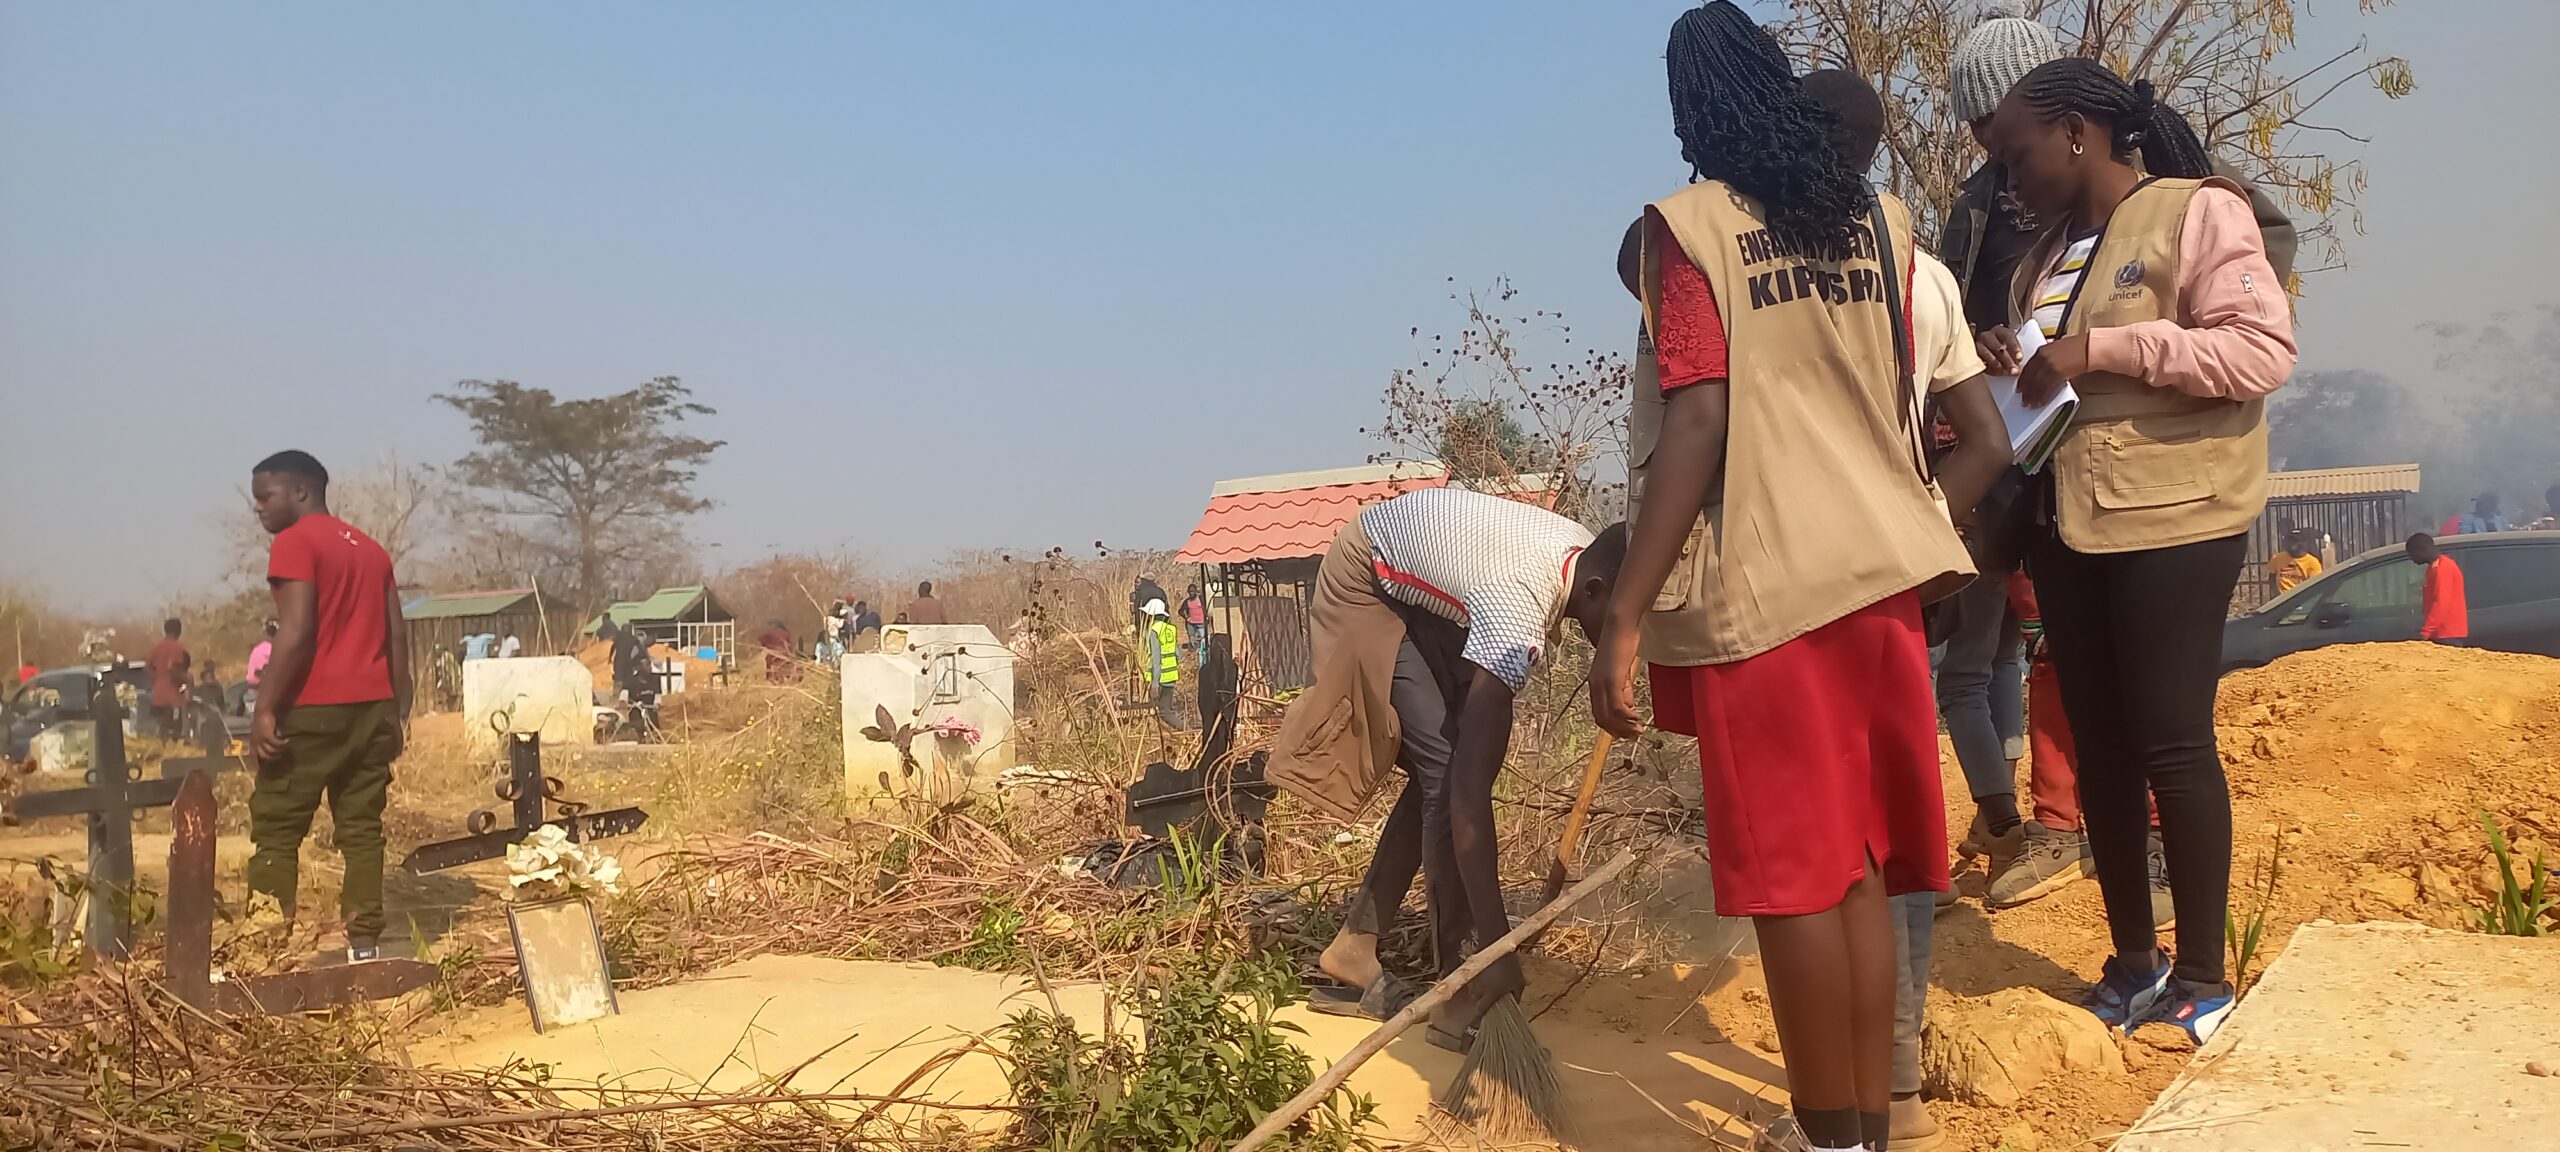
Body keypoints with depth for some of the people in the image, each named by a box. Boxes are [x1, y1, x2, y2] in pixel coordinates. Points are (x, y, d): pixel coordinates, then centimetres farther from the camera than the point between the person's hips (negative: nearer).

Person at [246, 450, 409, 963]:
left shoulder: (295, 542, -5)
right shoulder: (370, 547, 17)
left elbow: (296, 631, -16)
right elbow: (397, 634, 14)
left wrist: (266, 709, -17)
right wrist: (397, 710, 16)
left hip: (314, 708, -7)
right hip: (373, 706, 7)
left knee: (275, 829, 0)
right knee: (361, 827, 7)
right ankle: (364, 943, 5)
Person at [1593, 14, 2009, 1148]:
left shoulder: (1687, 226, -5)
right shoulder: (1882, 220, 12)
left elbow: (1696, 427, -15)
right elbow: (1984, 435, 13)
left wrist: (1624, 618, -15)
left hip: (1761, 587, -6)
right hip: (1880, 577, 6)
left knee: (1792, 878, 1)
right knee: (1857, 865, 12)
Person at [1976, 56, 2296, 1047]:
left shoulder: (2197, 212, -7)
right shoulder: (2046, 254, 14)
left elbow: (2263, 350, -18)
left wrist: (2104, 345, -21)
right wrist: (2005, 376, 2)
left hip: (2173, 522, -7)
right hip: (2066, 527, 7)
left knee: (2172, 744, -3)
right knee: (2100, 745, 9)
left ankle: (2200, 974, 10)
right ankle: (2133, 961, 21)